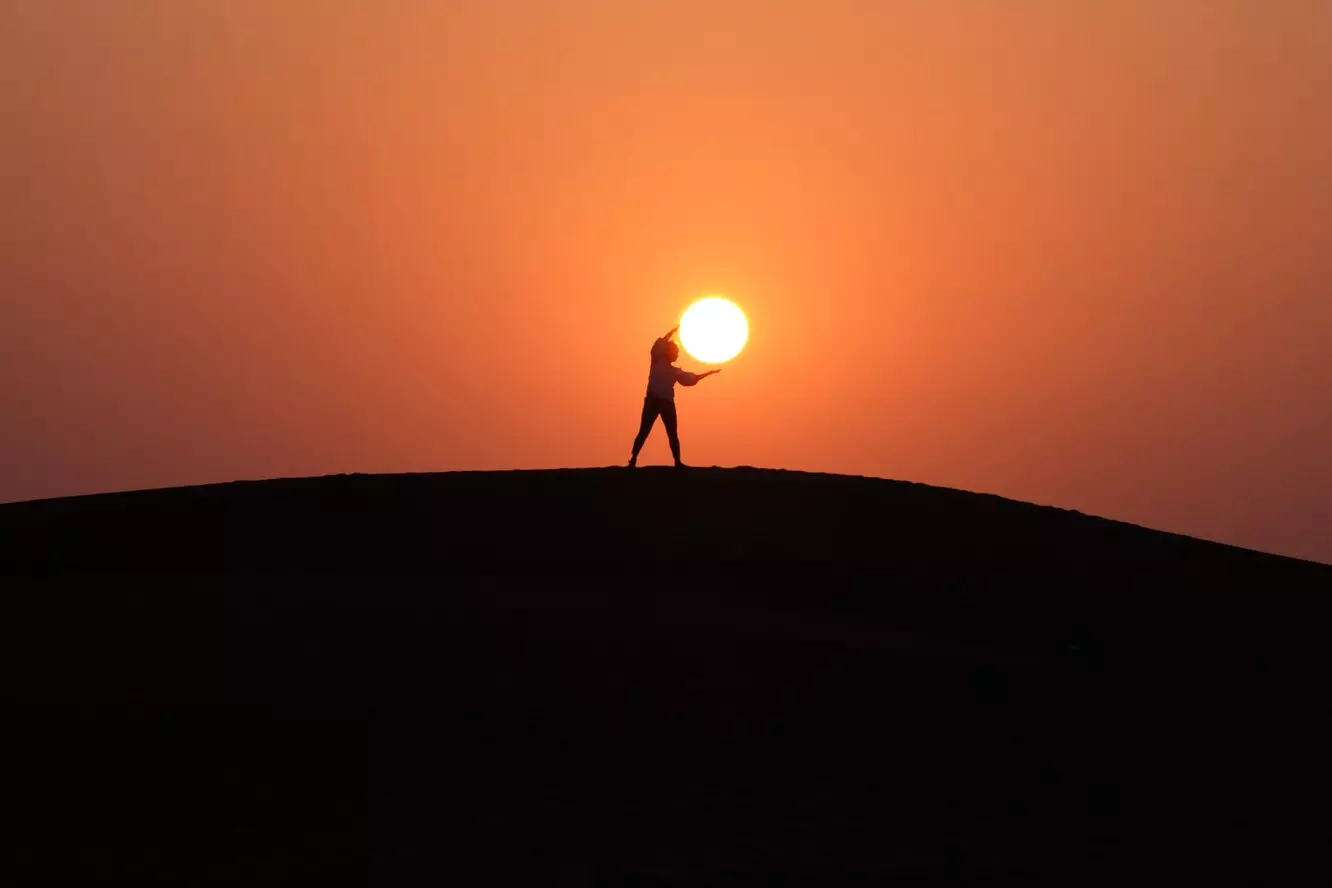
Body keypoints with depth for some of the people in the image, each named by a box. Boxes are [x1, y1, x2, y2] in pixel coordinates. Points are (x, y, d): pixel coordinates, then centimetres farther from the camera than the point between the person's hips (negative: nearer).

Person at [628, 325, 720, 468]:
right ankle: (633, 459, -11)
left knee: (673, 434, 3)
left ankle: (678, 462, 6)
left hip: (668, 403, 5)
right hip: (653, 400, -5)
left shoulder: (675, 371, 21)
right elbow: (660, 344, -8)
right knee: (644, 432, -10)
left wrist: (710, 372, 24)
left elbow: (692, 378, 25)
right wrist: (674, 330, -8)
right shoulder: (657, 362, 6)